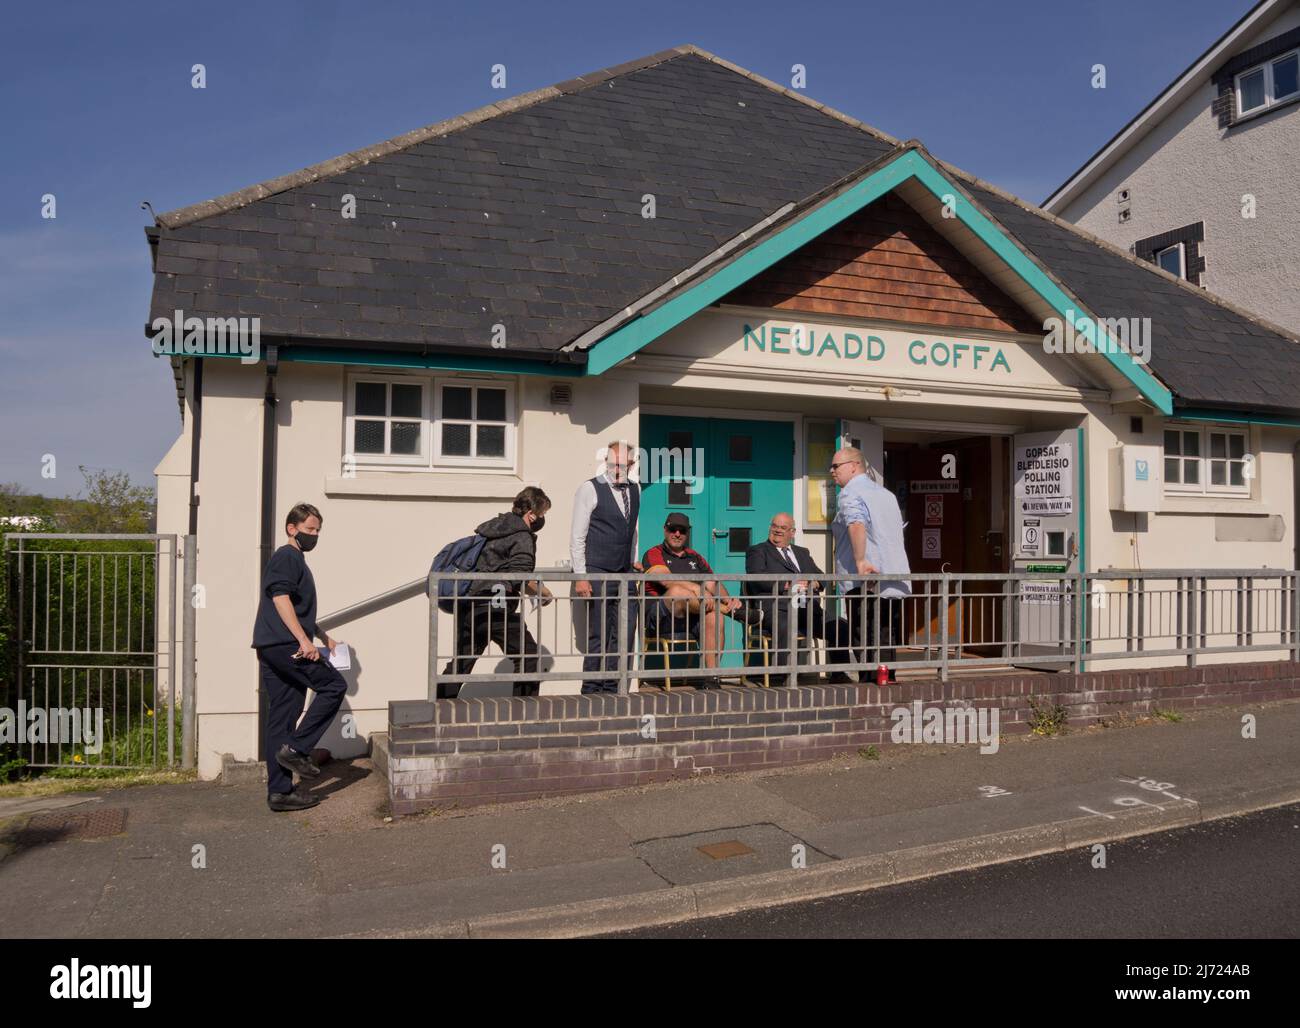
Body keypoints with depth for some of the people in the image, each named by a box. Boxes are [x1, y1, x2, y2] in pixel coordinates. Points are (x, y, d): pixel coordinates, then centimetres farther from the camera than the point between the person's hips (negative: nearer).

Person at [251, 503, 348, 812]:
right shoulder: (286, 557, -5)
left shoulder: (296, 561, 27)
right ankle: (295, 748, -7)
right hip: (283, 645, -10)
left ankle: (280, 792, 10)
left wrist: (325, 638, 36)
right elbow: (280, 597, -19)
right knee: (333, 685, -5)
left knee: (281, 720, 8)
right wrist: (303, 640, -25)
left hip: (272, 650, 10)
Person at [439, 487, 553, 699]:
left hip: (467, 607, 8)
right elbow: (520, 578, -17)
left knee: (460, 663, 14)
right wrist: (542, 592, -2)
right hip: (494, 610, -8)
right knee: (528, 657, 4)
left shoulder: (491, 527, 19)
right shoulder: (522, 537, -7)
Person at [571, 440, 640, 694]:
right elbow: (577, 537, -8)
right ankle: (591, 690, 7)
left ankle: (612, 689, 15)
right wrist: (580, 577, -12)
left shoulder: (635, 490, 12)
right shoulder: (590, 489, -6)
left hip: (625, 574, 6)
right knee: (599, 635, -4)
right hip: (598, 573, -6)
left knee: (626, 634, 5)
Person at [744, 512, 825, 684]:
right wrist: (788, 584, -11)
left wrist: (813, 583, -1)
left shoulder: (803, 552, 33)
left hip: (807, 607, 5)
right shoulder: (757, 551, 16)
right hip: (776, 607, -5)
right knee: (783, 628, -38)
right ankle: (783, 679, -36)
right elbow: (758, 577, -3)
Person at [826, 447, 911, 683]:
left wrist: (860, 561, -26)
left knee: (863, 640, -3)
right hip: (894, 581, 8)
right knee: (885, 638, 12)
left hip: (865, 579, -8)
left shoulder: (850, 493, -7)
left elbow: (857, 525, -26)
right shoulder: (887, 494, 19)